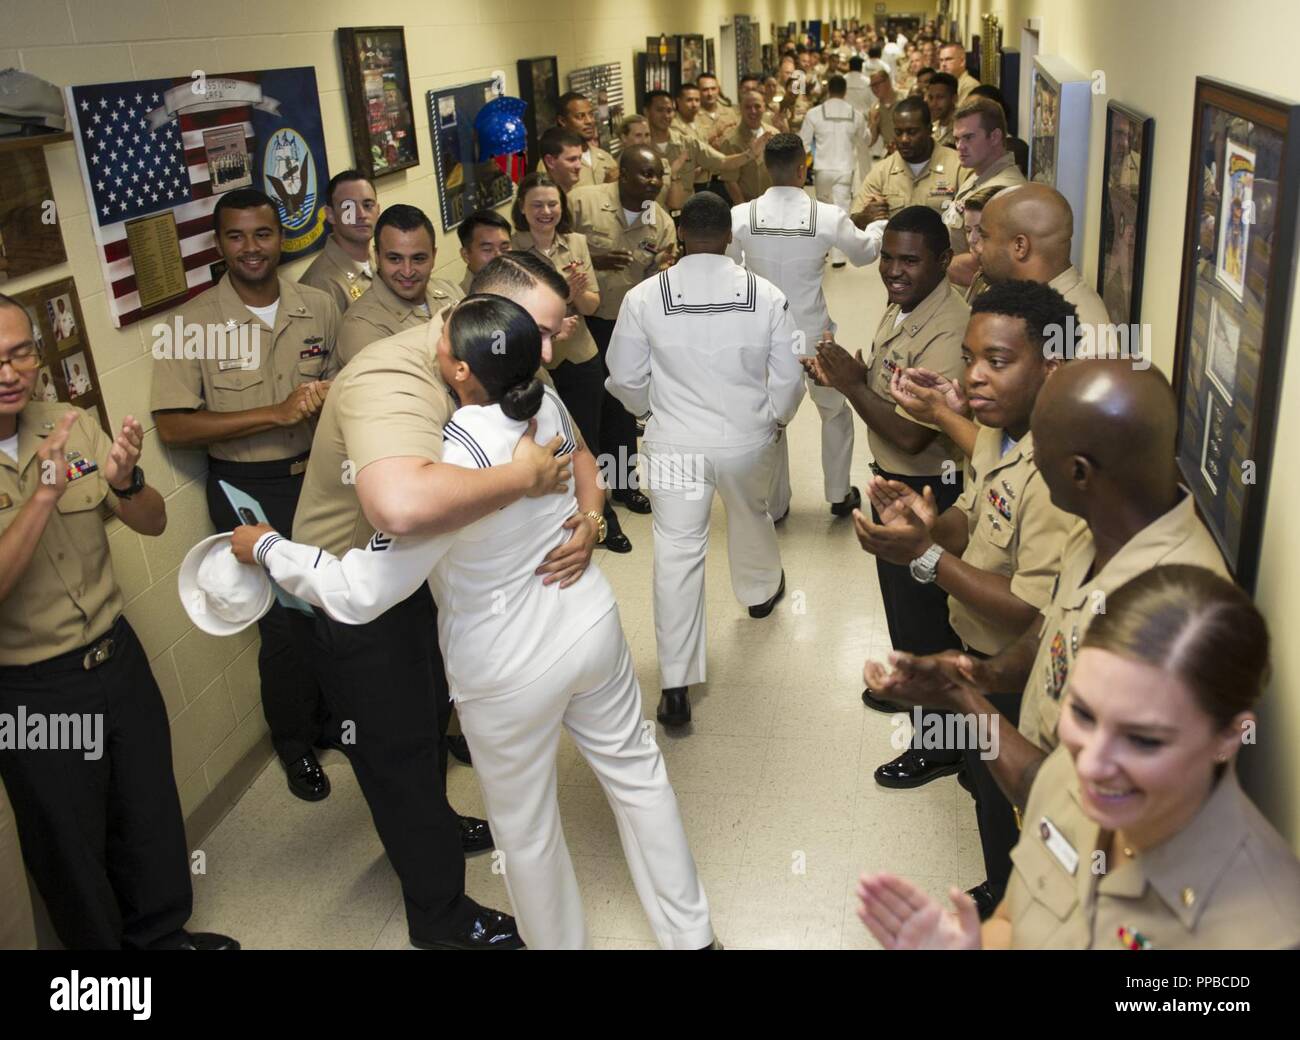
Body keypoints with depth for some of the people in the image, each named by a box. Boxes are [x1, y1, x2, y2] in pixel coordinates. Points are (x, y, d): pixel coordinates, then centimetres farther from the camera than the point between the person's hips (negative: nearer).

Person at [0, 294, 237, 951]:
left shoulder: (73, 426, -2)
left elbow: (153, 523, 0)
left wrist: (125, 482, -20)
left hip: (117, 656, 5)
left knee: (152, 816, 20)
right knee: (70, 848, 14)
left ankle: (163, 933, 43)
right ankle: (103, 946, 39)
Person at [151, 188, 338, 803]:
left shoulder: (318, 307, 1)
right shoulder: (195, 324, -10)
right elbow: (174, 428, -16)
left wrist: (328, 396, -9)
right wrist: (276, 414, -23)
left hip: (319, 475, 4)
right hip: (248, 492, -3)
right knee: (284, 624, 2)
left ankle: (330, 719, 39)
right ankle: (295, 744, 27)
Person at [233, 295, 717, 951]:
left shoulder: (451, 462, -31)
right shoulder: (547, 403, -11)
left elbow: (358, 593, -25)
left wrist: (265, 547, -11)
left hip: (511, 673, -6)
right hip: (592, 625, 7)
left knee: (525, 828, 18)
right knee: (635, 772, 22)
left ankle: (558, 943, 42)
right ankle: (689, 933, 40)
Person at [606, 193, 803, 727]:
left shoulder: (644, 297, -12)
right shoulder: (766, 295, -10)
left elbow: (625, 377, -2)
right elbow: (788, 377, -3)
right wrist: (775, 418, 17)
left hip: (674, 443, -2)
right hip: (748, 439, 2)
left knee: (676, 554, 3)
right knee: (751, 516, 30)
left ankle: (676, 688, 5)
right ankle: (761, 590, 61)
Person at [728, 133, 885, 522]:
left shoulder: (741, 217, -15)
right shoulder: (827, 217, -17)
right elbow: (863, 253, 4)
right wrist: (881, 226, 24)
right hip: (813, 334, -1)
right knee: (835, 412, 24)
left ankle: (774, 504, 30)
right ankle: (839, 495, 33)